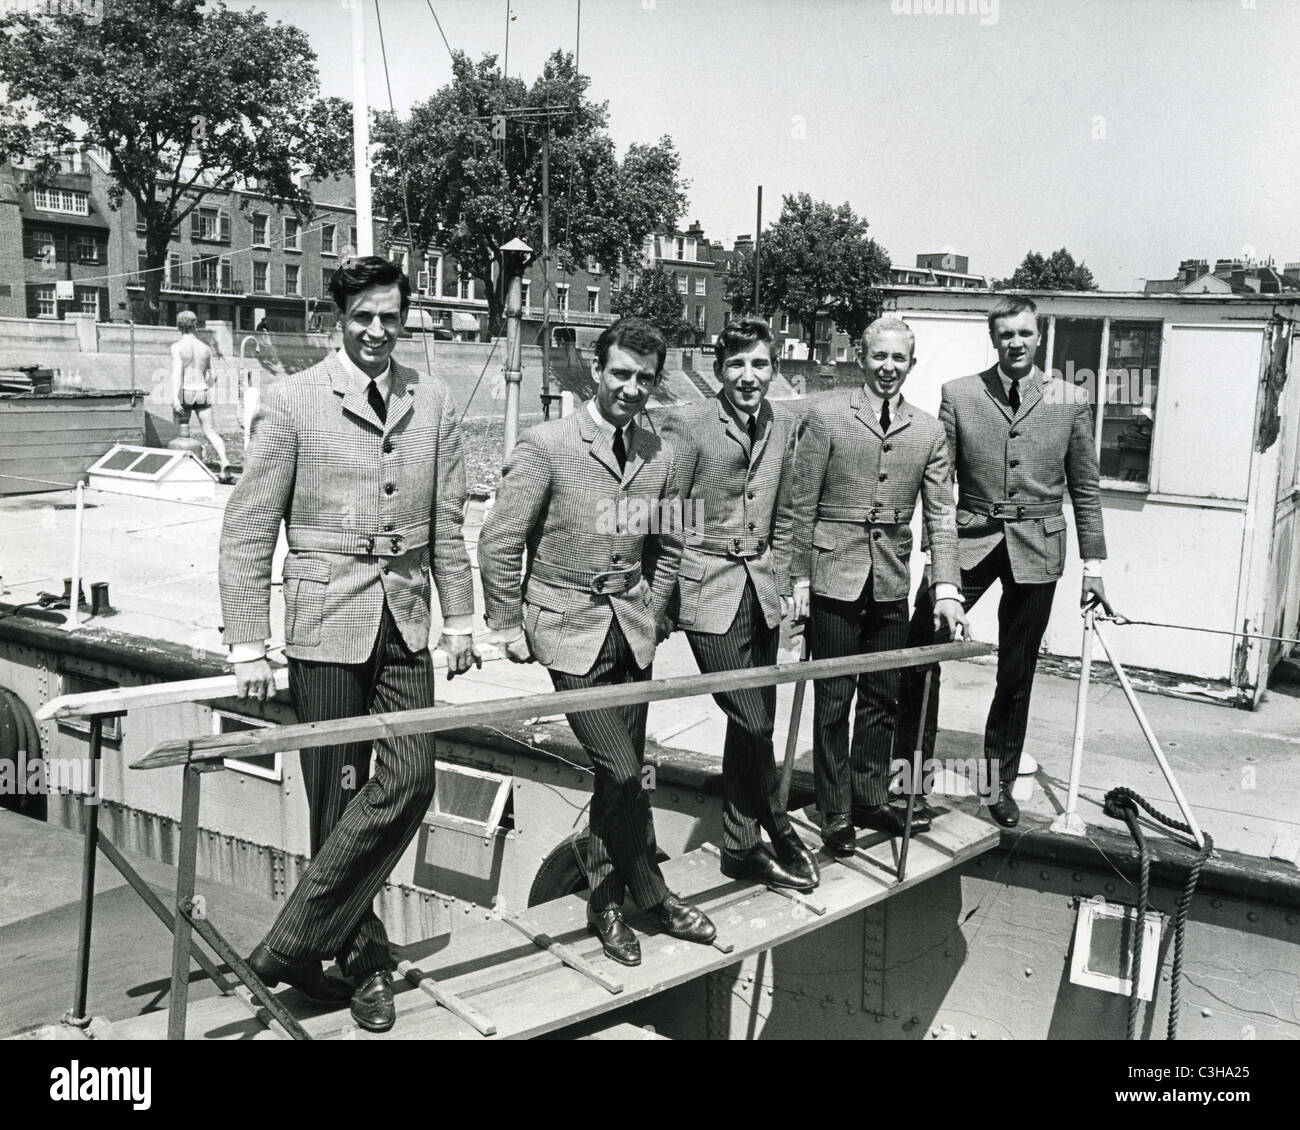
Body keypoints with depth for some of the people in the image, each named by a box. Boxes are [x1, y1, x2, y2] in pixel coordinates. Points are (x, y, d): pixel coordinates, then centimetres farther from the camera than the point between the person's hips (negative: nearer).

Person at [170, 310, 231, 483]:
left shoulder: (177, 347, -4)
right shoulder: (205, 348, 9)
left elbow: (177, 372, -16)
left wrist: (174, 397, -22)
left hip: (184, 393, -3)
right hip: (202, 393, 3)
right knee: (210, 432, -3)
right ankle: (224, 461, -27)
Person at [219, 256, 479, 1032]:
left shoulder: (433, 402, 7)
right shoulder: (293, 402, -3)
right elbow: (248, 532, -4)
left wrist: (460, 620, 9)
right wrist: (250, 648, -7)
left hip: (405, 622, 3)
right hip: (327, 625, -3)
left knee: (409, 779, -8)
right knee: (341, 794, 4)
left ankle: (293, 943, 5)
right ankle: (366, 959, 21)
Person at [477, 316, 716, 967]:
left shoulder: (658, 455, 6)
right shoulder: (546, 446, -11)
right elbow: (498, 542, -8)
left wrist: (652, 615, 12)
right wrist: (510, 628, -5)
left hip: (632, 632, 5)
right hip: (569, 631, -5)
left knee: (620, 775, 11)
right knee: (625, 775, -9)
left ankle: (605, 903, 27)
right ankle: (652, 895, 14)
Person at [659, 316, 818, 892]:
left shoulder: (782, 428, 10)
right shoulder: (688, 424, -8)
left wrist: (782, 585, 15)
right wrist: (664, 596, -8)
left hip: (761, 592, 6)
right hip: (709, 593, -6)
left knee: (754, 724, 10)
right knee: (752, 722, -7)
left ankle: (742, 848, 23)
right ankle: (778, 831, 16)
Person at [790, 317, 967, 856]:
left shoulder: (928, 431, 7)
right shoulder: (825, 417, -2)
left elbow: (940, 516, 5)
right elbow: (802, 505, -2)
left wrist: (946, 589, -5)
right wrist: (800, 577, -6)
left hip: (891, 584, 4)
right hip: (834, 579, -3)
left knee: (882, 699, 12)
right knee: (833, 700, 4)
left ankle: (870, 800, 27)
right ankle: (835, 813, 16)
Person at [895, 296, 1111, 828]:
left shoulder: (1068, 402, 4)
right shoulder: (959, 394, 2)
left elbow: (1084, 489, 8)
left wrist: (1093, 565, 5)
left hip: (1035, 548, 1)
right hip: (970, 539, 0)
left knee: (1016, 674, 8)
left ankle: (1000, 781, 24)